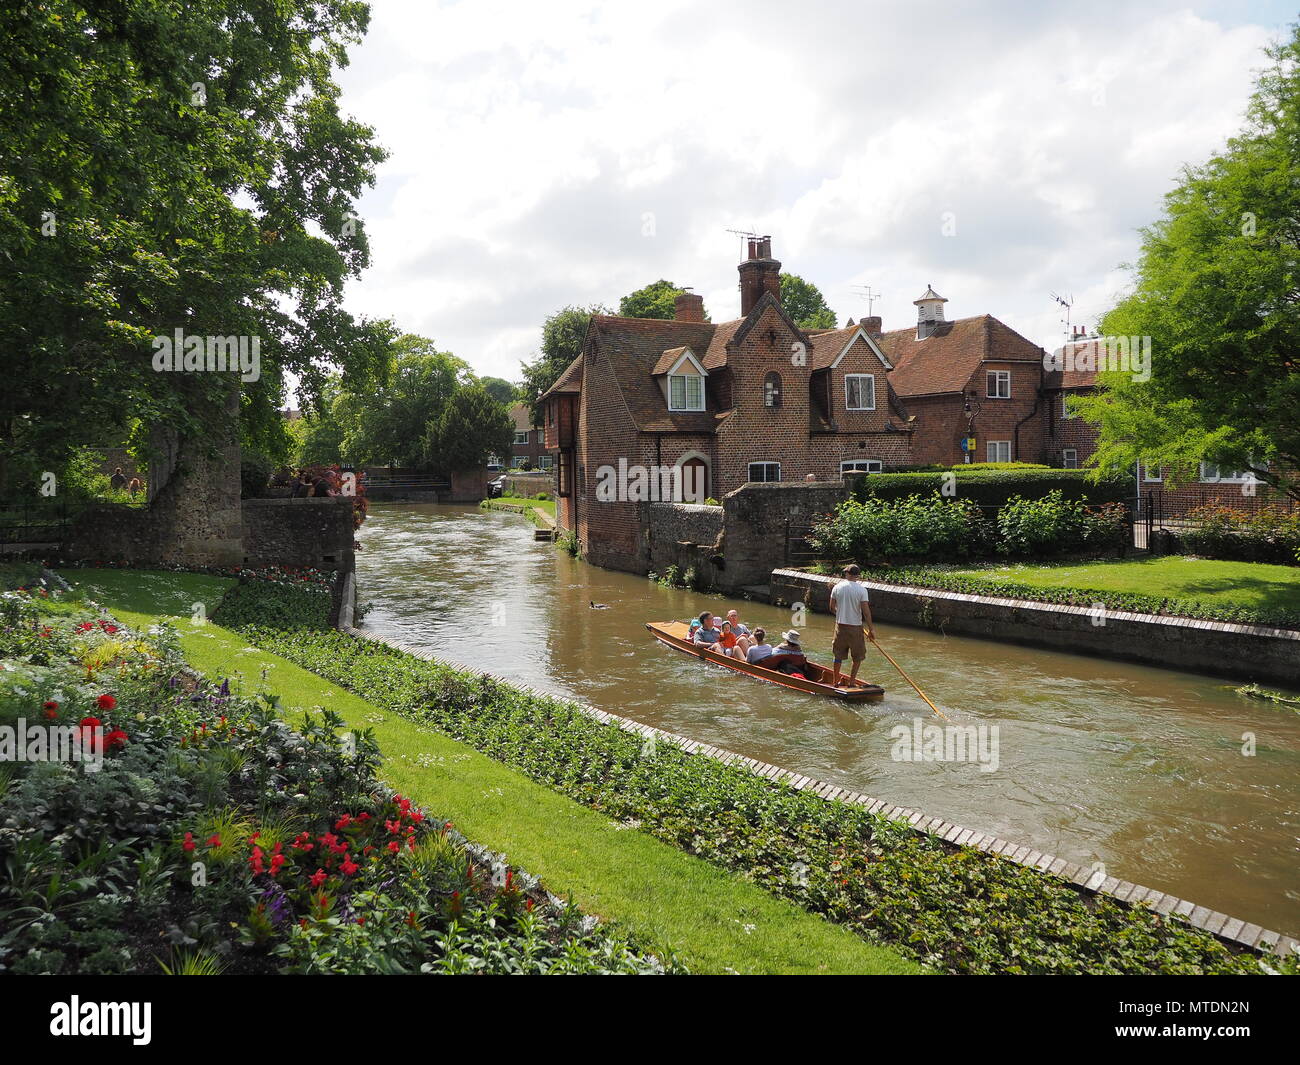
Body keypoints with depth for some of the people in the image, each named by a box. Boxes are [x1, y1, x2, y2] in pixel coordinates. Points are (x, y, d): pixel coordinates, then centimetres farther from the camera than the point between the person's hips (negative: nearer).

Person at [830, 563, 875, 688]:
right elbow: (866, 611, -13)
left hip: (840, 626, 3)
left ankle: (835, 682, 22)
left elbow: (832, 608, 5)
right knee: (858, 658, 11)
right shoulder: (861, 589, -11)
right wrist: (871, 629, -6)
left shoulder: (837, 587, -2)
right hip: (856, 627, -3)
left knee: (838, 656, 15)